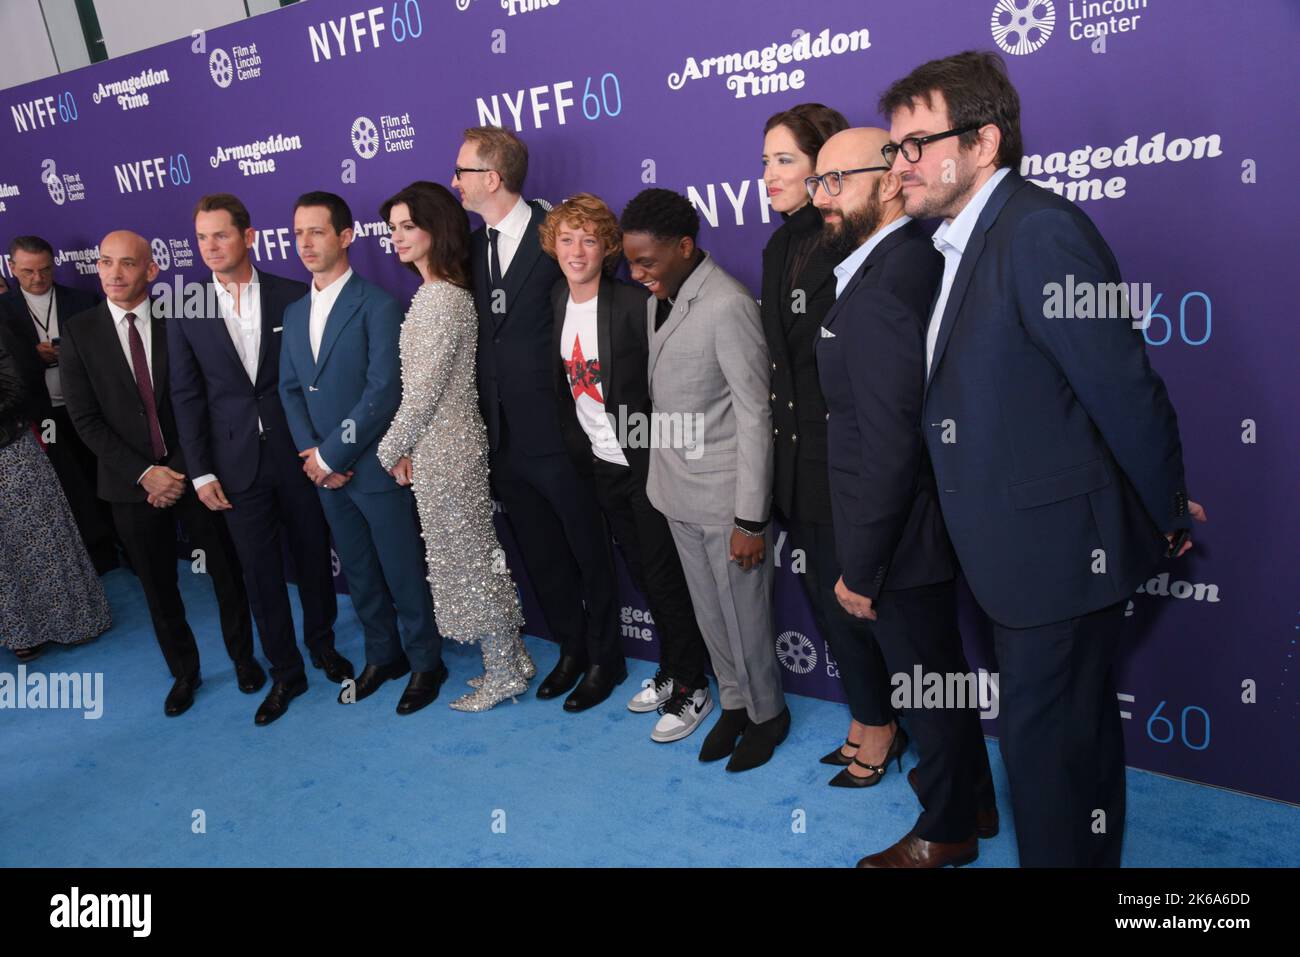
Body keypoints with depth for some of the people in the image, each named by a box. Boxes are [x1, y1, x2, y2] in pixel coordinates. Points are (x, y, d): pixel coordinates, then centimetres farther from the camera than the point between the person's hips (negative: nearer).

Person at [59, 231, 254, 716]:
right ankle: (184, 673, 33)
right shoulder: (78, 333, -2)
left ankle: (243, 658, 32)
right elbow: (86, 419, -5)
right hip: (132, 485, 1)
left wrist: (180, 471, -10)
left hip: (191, 474, -1)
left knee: (227, 573, 10)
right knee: (158, 588, 13)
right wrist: (145, 474, -12)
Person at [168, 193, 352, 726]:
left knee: (313, 557, 12)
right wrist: (201, 472, -1)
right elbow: (186, 396, 2)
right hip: (237, 462, 1)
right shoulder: (186, 312, 1)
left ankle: (323, 647, 34)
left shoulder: (292, 296, -3)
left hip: (297, 451, -1)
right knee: (260, 572, 7)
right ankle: (284, 673, 22)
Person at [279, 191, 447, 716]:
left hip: (375, 467, -6)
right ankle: (382, 656, 33)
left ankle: (425, 662, 23)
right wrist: (310, 452, -5)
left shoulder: (378, 304, -11)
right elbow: (291, 389, 11)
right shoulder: (294, 313, 12)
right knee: (359, 572, 16)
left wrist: (332, 455, -15)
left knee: (403, 571, 5)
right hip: (325, 470, 6)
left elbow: (385, 389, -18)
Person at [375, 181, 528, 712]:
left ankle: (502, 674, 15)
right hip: (444, 442, 9)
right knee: (476, 554, 16)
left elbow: (423, 390, -19)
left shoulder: (441, 299, -19)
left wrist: (390, 450, -8)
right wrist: (405, 447, 8)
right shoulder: (441, 292, 11)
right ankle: (510, 657, 27)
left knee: (464, 559, 2)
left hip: (443, 449, -9)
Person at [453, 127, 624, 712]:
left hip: (559, 435, -7)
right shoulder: (475, 245, 9)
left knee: (587, 552, 9)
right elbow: (484, 335, 12)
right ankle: (571, 649, 36)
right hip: (504, 436, 7)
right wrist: (488, 419, 8)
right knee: (539, 555, 17)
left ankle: (604, 659, 28)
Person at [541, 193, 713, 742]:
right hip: (602, 466, 7)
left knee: (666, 577, 2)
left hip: (647, 464, -7)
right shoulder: (558, 301, 3)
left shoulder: (635, 303, -17)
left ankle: (690, 690, 19)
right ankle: (670, 671, 35)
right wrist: (576, 446, 11)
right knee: (641, 572, 18)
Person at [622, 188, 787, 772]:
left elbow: (755, 417, -19)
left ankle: (767, 713, 31)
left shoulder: (728, 307, -20)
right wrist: (659, 478, 10)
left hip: (726, 497, -7)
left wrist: (751, 519, -18)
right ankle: (734, 703, 38)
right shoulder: (659, 298, 4)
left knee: (744, 615, 9)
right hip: (678, 489, 7)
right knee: (708, 613, 19)